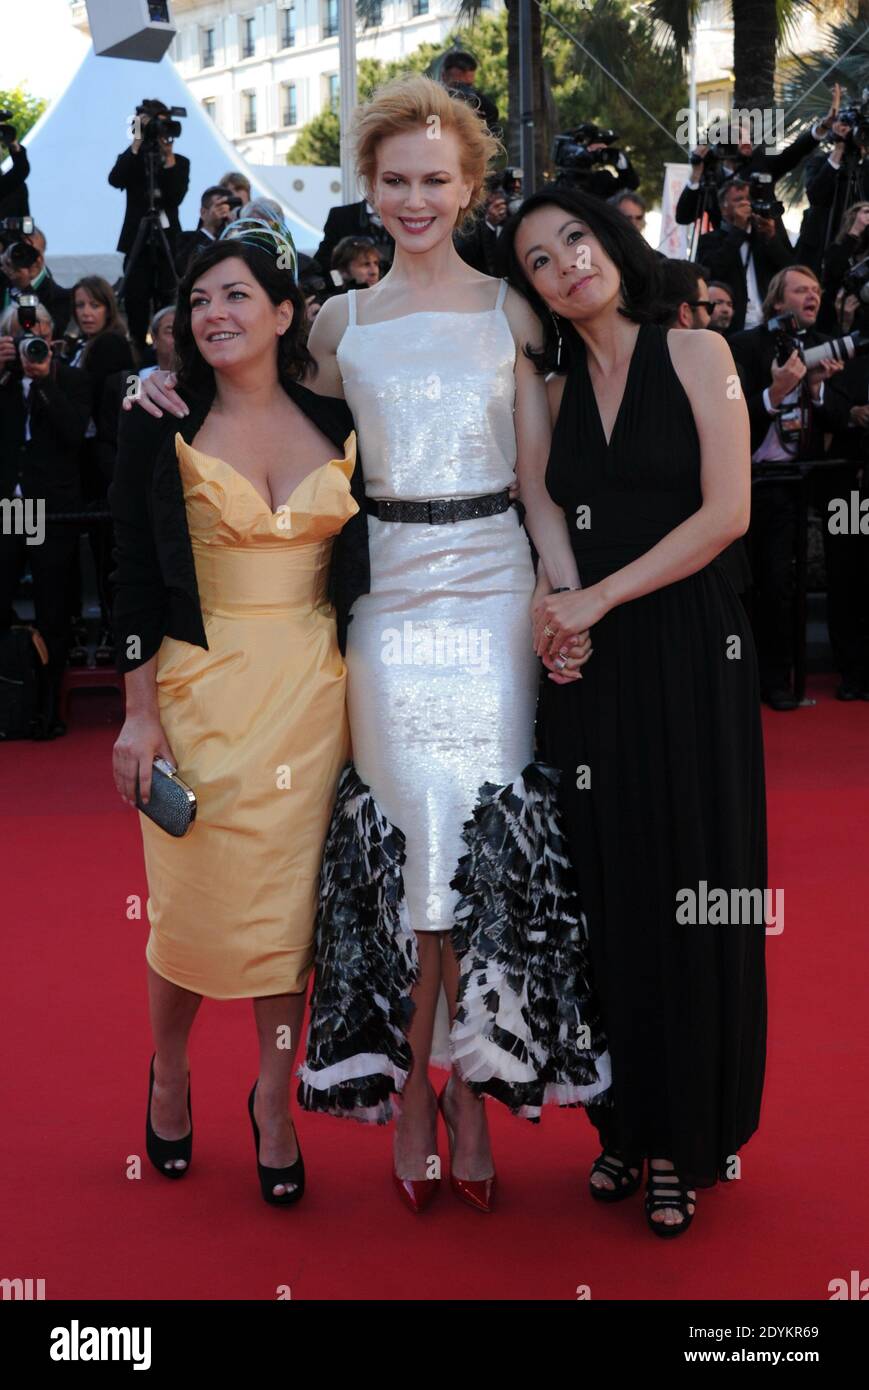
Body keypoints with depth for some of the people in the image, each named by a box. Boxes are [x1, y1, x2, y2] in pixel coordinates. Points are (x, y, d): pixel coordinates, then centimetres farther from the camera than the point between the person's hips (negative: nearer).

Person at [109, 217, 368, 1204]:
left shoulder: (337, 425, 6)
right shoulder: (161, 427, -2)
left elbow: (361, 560, 11)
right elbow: (133, 578, -4)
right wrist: (139, 715, -9)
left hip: (311, 692, 2)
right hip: (201, 689, -2)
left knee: (290, 902, 6)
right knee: (195, 902, 4)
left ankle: (273, 1104, 23)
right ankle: (168, 1075, 32)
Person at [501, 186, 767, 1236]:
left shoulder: (696, 354, 1)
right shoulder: (552, 391, 13)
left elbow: (726, 511, -9)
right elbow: (551, 526, 9)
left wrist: (597, 598, -12)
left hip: (687, 648, -3)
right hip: (590, 665, 3)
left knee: (688, 889, 1)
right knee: (608, 891, 5)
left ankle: (684, 1143, 12)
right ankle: (625, 1120, 18)